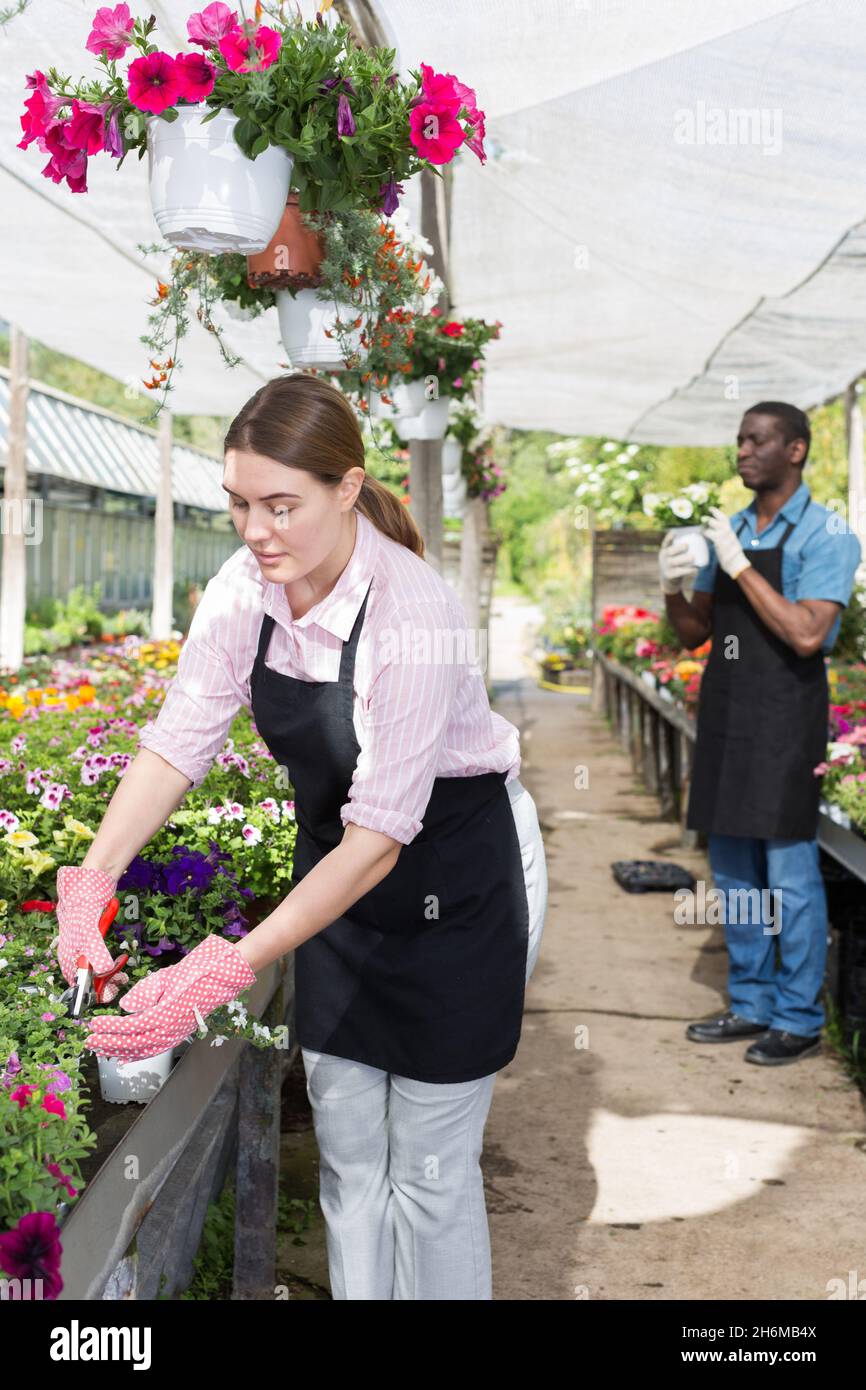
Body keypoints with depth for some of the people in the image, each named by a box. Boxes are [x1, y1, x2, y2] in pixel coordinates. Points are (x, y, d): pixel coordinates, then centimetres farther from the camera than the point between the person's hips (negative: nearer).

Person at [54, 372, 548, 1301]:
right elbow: (177, 741, -9)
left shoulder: (413, 616, -31)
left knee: (428, 1173, 4)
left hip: (454, 881, -6)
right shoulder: (244, 588, -11)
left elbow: (380, 836, -31)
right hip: (335, 874, 6)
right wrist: (96, 877, -25)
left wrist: (233, 967, -36)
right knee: (347, 1160, 15)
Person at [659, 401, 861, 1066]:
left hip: (785, 714, -7)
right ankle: (752, 1004, 25)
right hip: (724, 710, 7)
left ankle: (799, 1019, 10)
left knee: (789, 872, -1)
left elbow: (807, 635, -20)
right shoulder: (728, 531, 12)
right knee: (733, 868, 13)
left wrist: (740, 566, -19)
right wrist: (675, 588, -5)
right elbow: (694, 633, 15)